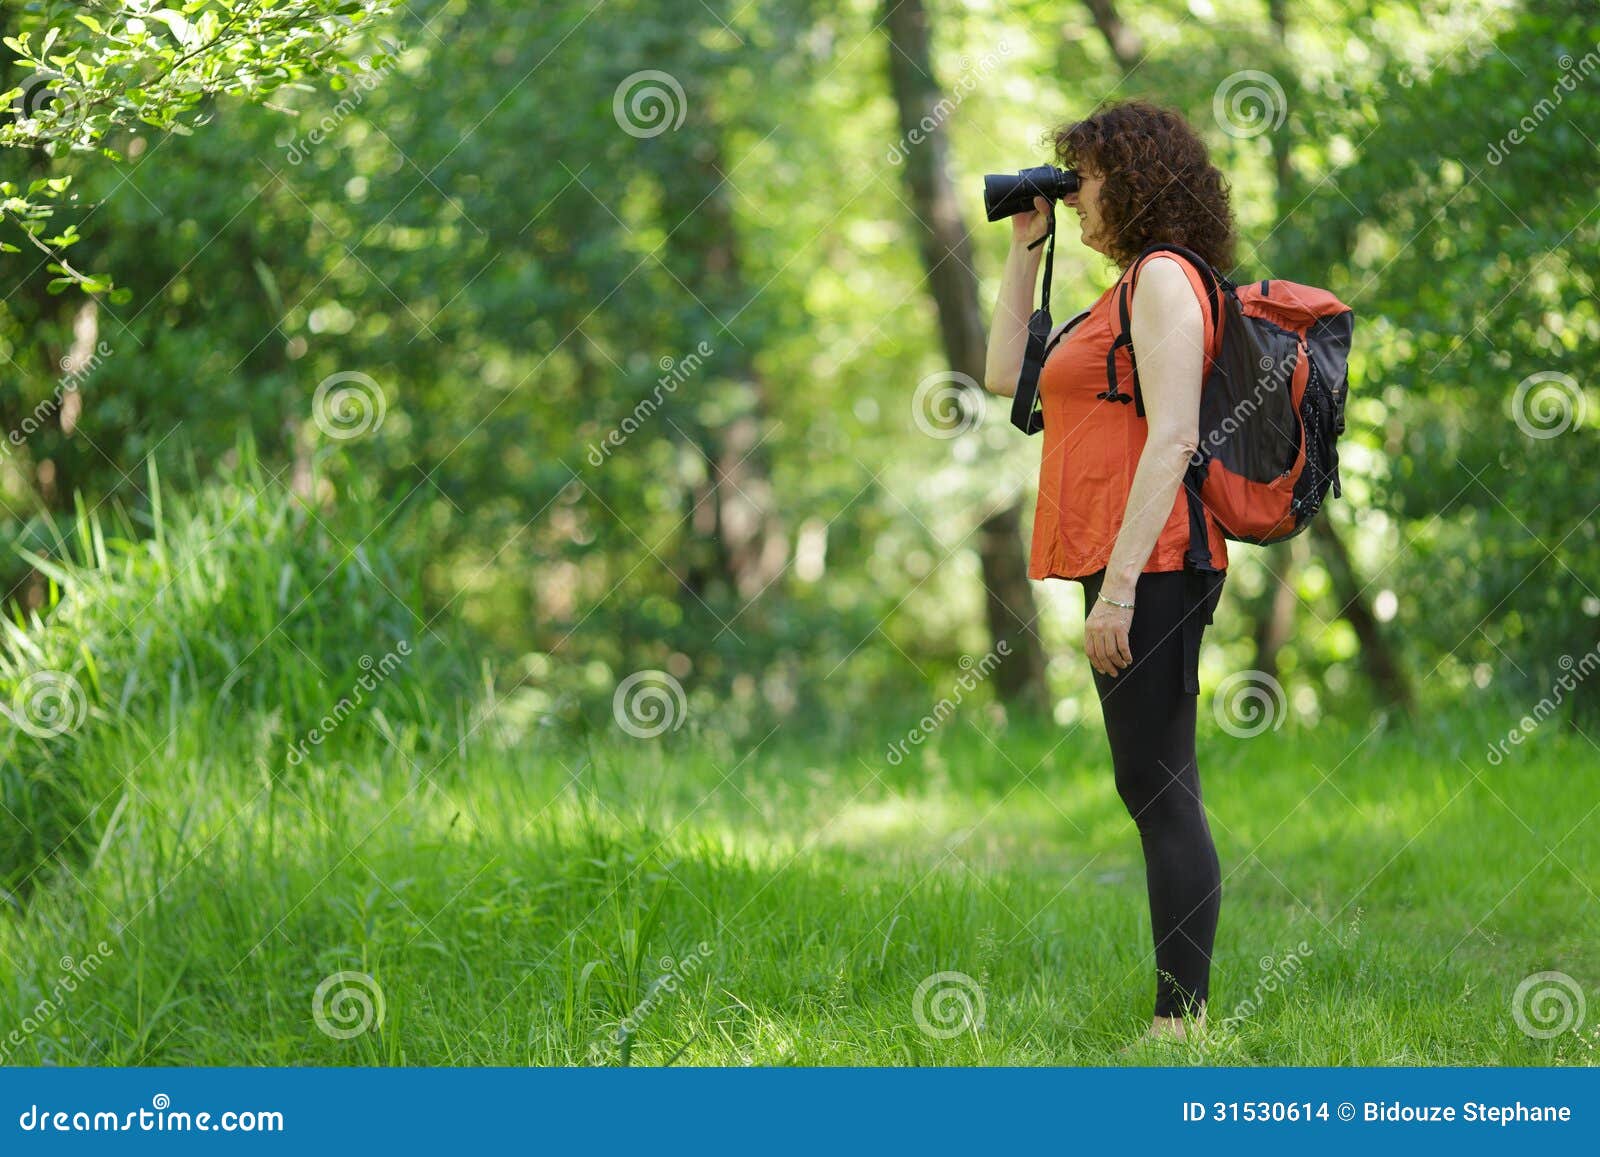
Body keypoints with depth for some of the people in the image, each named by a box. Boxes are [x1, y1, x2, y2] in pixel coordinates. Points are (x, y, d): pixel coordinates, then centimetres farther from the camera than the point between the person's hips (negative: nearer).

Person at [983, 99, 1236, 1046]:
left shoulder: (1164, 278, -8)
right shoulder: (1132, 289, 21)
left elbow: (1173, 441, -18)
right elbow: (1007, 377, 26)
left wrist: (1118, 588, -22)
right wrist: (1027, 248, 23)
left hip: (1150, 566, -10)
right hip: (1126, 568, 10)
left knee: (1159, 793, -10)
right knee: (1155, 792, 10)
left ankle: (1183, 1019, -9)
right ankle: (1180, 1011, 14)